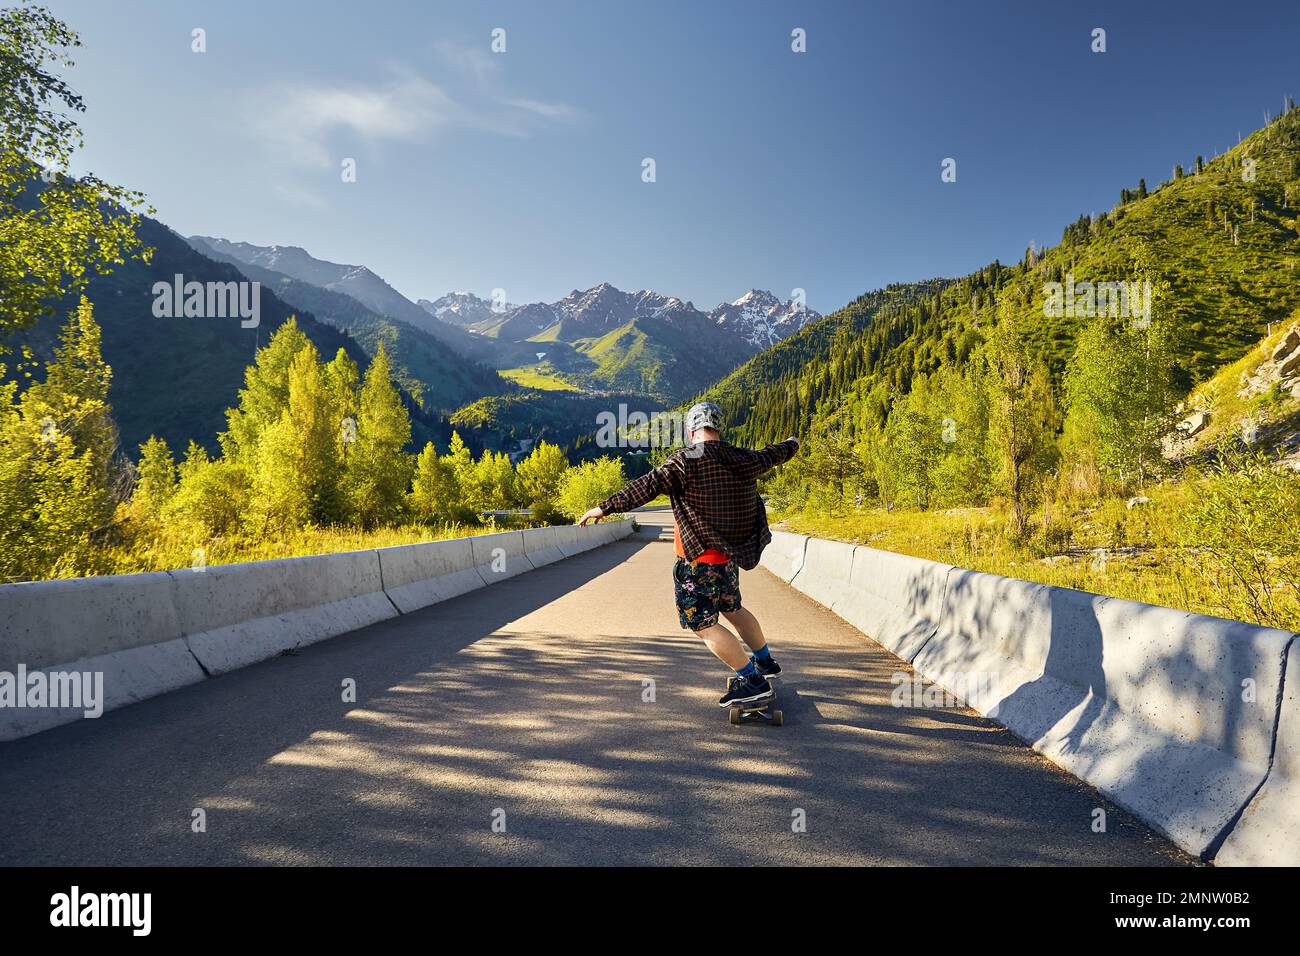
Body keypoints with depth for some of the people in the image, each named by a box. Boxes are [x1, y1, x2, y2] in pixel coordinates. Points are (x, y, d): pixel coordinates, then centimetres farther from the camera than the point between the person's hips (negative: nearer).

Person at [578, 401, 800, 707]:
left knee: (703, 625, -1)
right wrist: (791, 444, 45)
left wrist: (605, 507, -17)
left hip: (700, 560, -8)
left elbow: (647, 486, -21)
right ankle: (766, 662, 41)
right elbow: (771, 456, 23)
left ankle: (753, 681, -1)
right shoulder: (742, 459, 4)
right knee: (733, 610, 26)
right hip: (728, 556, 8)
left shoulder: (685, 461, -16)